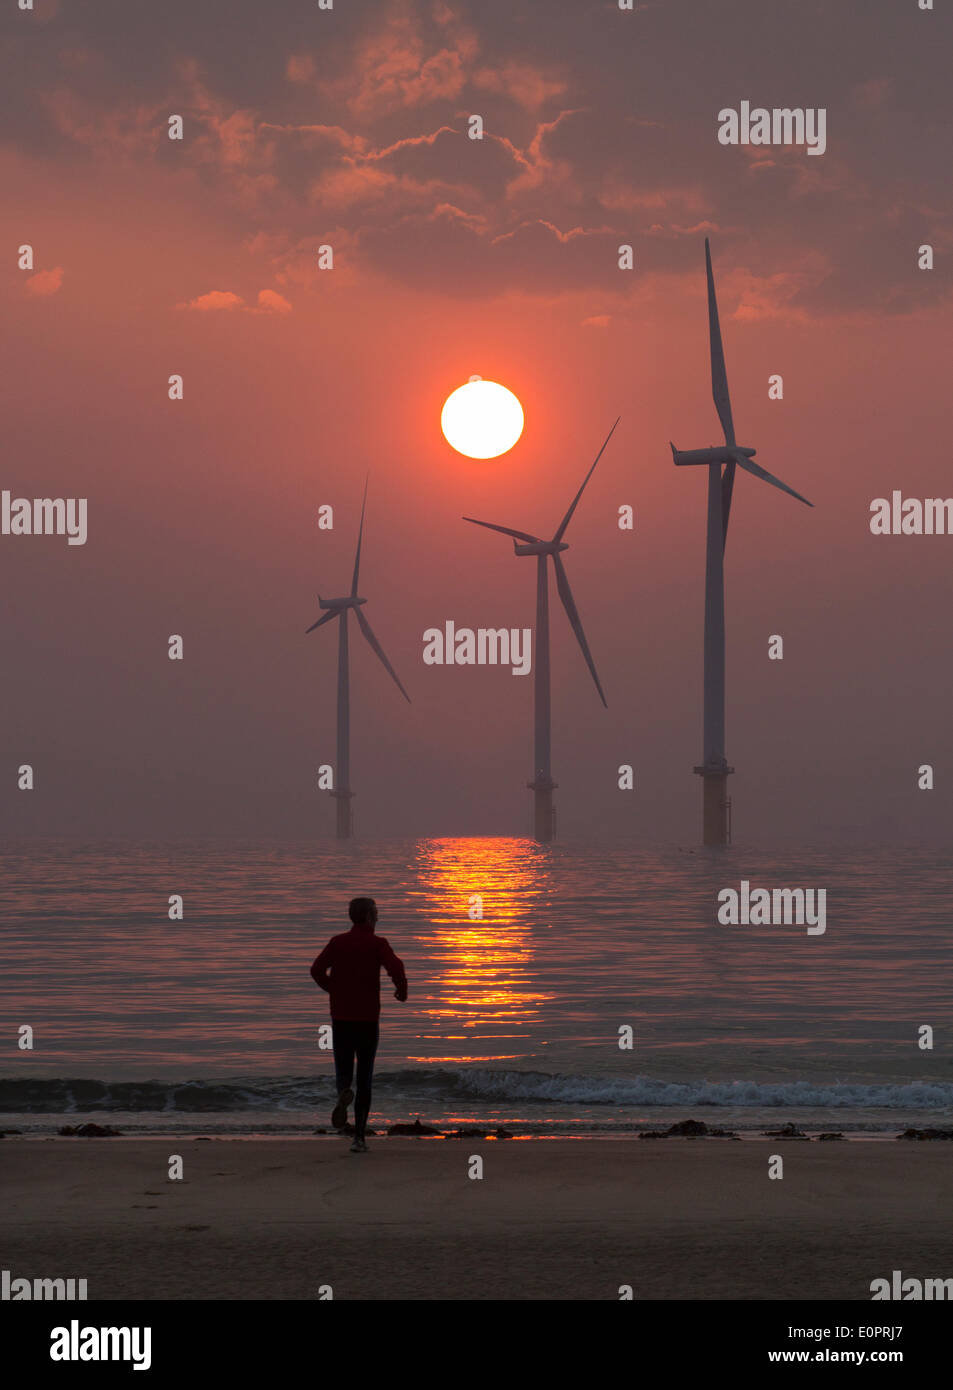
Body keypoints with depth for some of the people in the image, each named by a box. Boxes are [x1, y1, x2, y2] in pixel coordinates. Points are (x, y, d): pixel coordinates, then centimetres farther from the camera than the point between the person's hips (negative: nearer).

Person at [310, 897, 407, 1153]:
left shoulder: (338, 942, 5)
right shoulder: (377, 943, -4)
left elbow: (317, 970, -3)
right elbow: (395, 968, -19)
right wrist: (402, 991, 1)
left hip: (341, 1019, 2)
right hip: (368, 1020, -2)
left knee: (344, 1073, 10)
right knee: (364, 1079, 9)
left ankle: (344, 1094, -28)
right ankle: (359, 1137, 2)